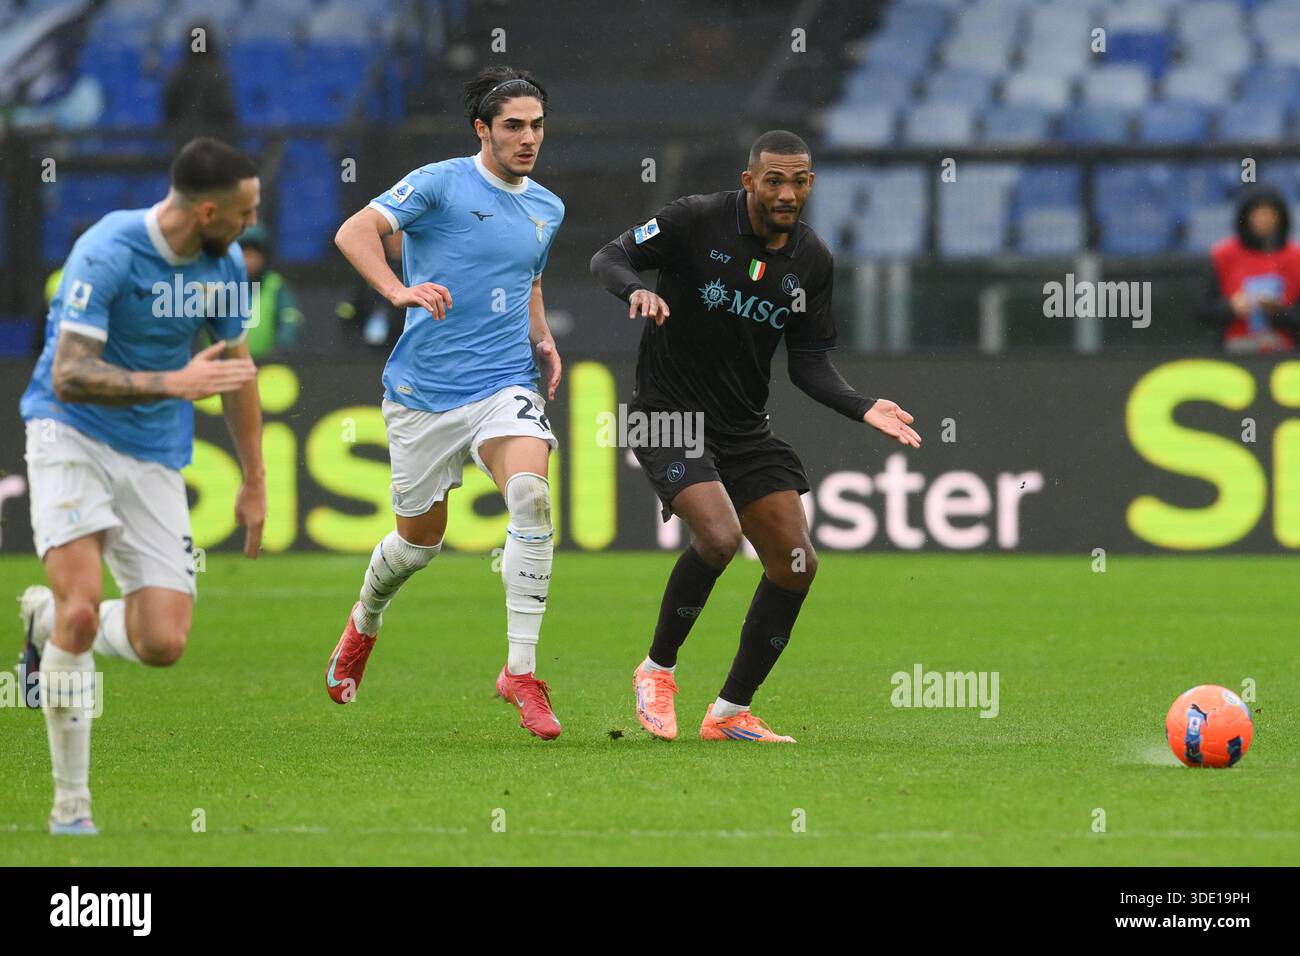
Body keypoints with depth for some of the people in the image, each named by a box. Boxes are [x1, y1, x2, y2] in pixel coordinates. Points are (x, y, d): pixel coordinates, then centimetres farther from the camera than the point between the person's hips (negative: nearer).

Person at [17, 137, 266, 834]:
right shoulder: (107, 254, -20)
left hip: (153, 457, 5)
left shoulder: (224, 265, 1)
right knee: (83, 608, -22)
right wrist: (175, 383, -34)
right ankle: (70, 803, -8)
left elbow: (236, 369, 17)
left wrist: (254, 481, 18)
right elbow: (69, 376, -25)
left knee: (163, 643, -9)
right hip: (71, 436, -5)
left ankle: (48, 619, 24)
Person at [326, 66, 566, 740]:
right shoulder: (441, 184, -6)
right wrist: (399, 290, -35)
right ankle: (364, 622, 45)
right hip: (424, 390, -3)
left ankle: (521, 671, -23)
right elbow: (354, 232, -18)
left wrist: (544, 342, 12)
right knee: (419, 540, 9)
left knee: (530, 496, -25)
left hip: (506, 383, 3)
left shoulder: (547, 209, 13)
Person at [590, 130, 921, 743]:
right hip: (670, 416, -6)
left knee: (796, 565, -1)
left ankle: (731, 714, 13)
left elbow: (809, 364, 4)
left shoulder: (811, 260, 1)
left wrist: (863, 409, -13)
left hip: (745, 428, 6)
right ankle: (656, 671, -4)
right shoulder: (697, 220, -13)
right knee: (718, 535, -27)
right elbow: (609, 258, -10)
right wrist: (637, 291, -33)